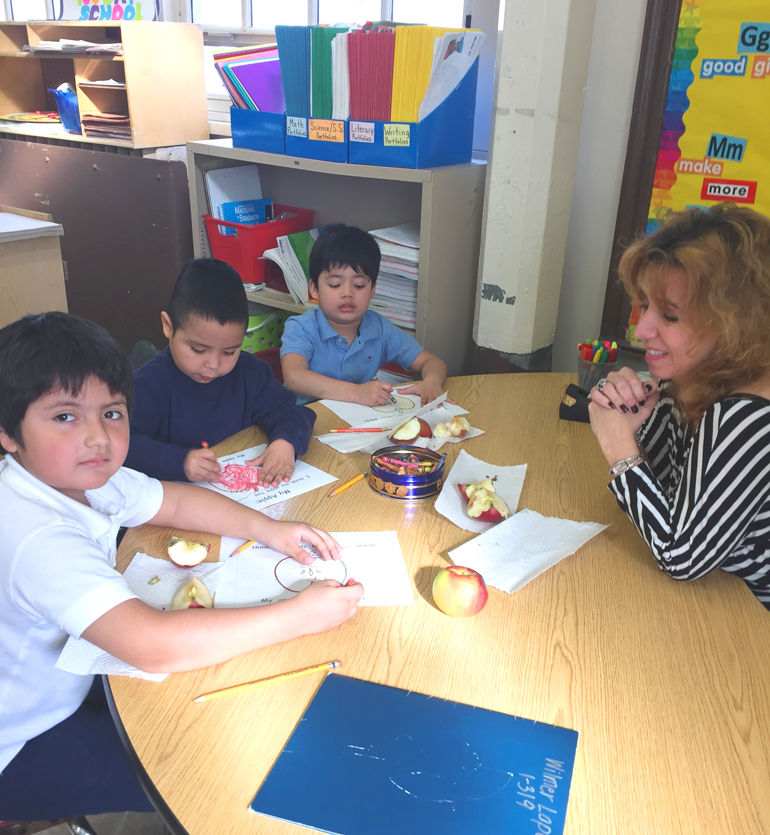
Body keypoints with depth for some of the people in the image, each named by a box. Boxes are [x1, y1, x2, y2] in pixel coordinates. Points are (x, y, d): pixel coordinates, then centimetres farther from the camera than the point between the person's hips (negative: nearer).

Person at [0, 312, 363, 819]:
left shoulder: (81, 476, -10)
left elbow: (174, 501, 4)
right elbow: (153, 646, -45)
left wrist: (268, 529, -11)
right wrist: (301, 615, -39)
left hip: (66, 680, 8)